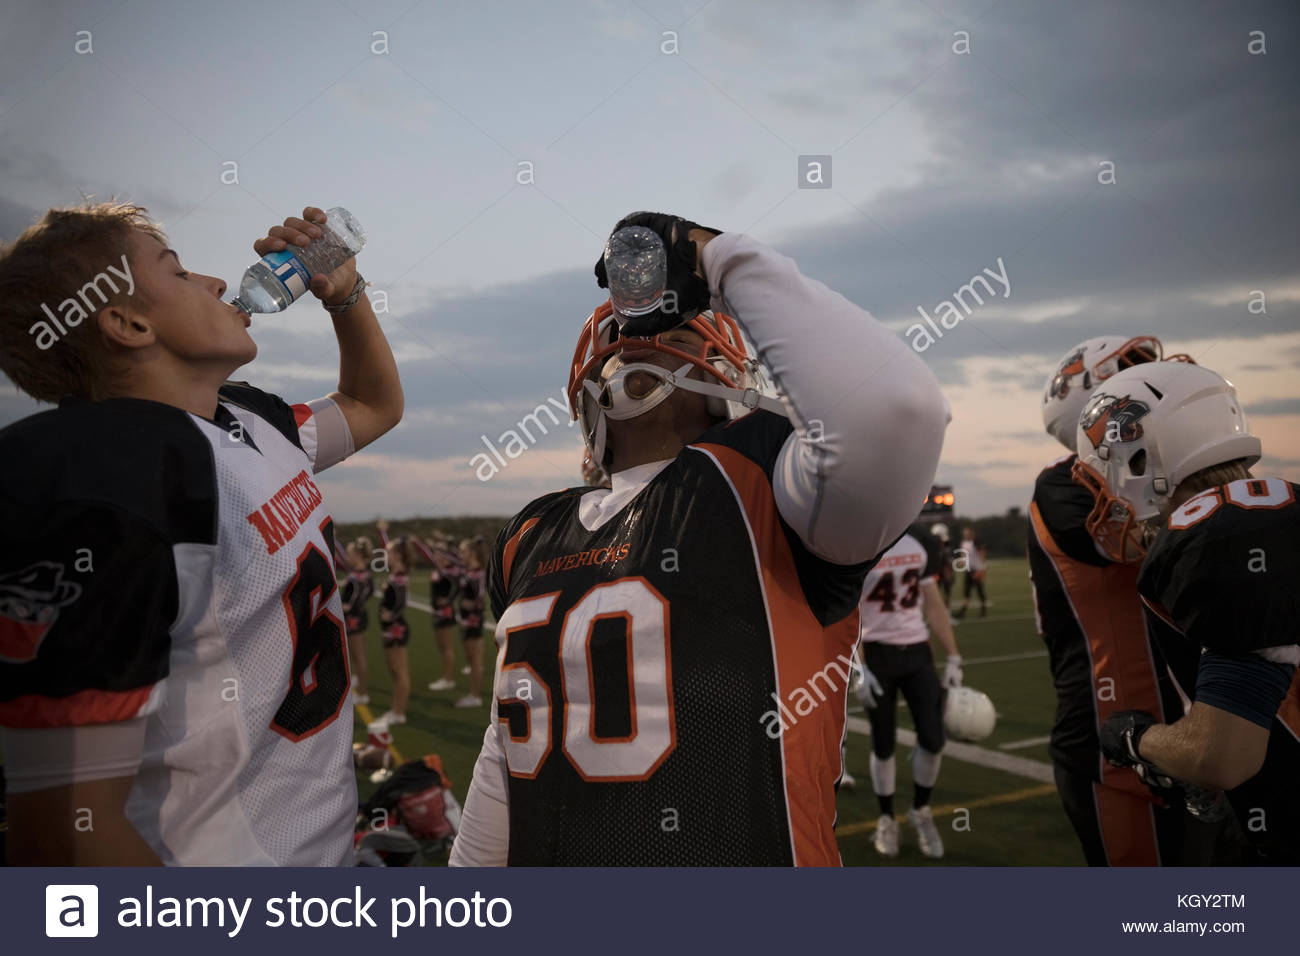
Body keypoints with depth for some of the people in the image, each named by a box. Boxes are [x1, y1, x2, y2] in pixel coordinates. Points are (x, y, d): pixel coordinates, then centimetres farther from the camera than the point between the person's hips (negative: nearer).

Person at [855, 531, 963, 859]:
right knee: (883, 743, 5)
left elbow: (934, 605, 9)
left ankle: (920, 811, 24)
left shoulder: (923, 544, 5)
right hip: (877, 653, -4)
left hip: (917, 650, 4)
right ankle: (886, 819, 26)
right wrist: (858, 669, -17)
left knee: (933, 738, 0)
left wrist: (952, 658, 6)